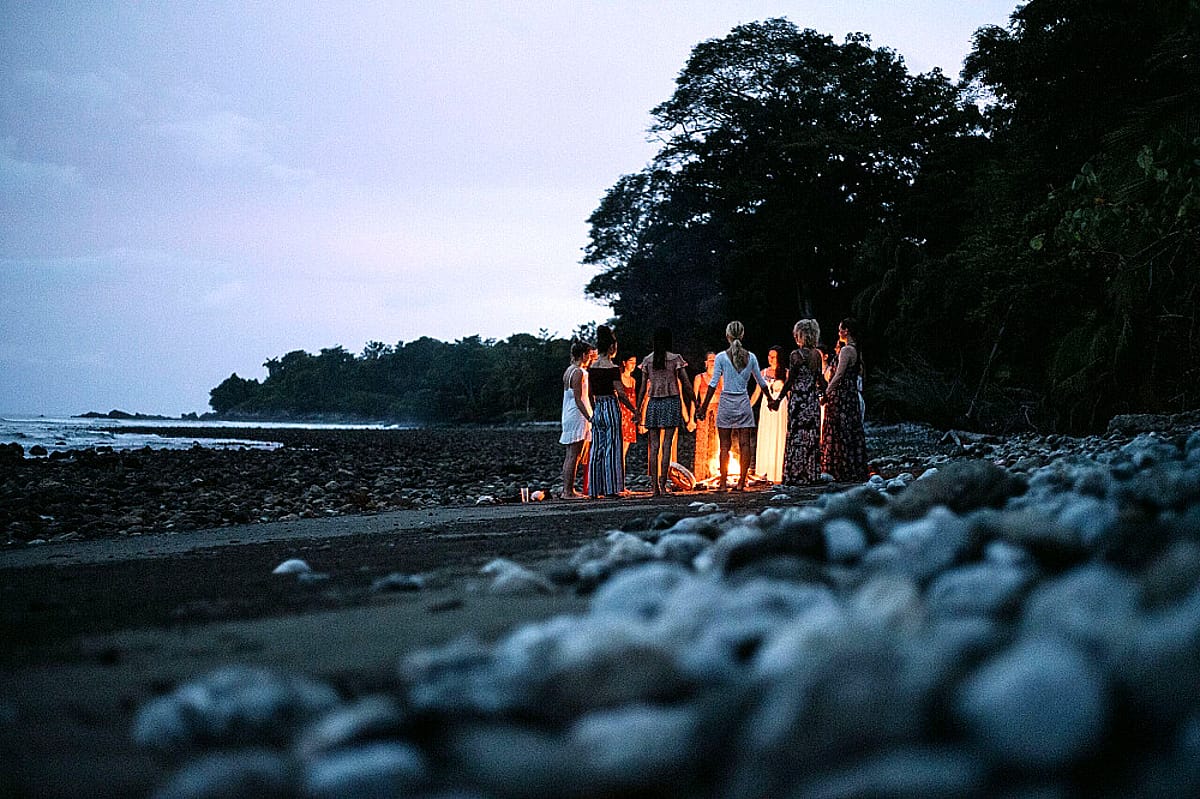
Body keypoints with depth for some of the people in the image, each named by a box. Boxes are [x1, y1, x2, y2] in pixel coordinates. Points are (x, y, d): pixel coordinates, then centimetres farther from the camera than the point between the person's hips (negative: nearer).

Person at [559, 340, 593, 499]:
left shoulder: (568, 371, 15)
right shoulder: (578, 372, -14)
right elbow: (578, 399, -19)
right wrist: (589, 417, -20)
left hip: (568, 417, 10)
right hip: (577, 417, -10)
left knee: (570, 456, 11)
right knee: (574, 456, -9)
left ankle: (566, 489, 13)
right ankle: (568, 491, -11)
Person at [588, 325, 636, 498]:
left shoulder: (592, 368, 6)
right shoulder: (613, 368, -12)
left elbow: (590, 394, 11)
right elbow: (620, 394, -13)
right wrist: (635, 410, -3)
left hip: (597, 409, 6)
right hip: (611, 408, -6)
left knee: (597, 449, 8)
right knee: (612, 448, -2)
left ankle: (595, 489, 9)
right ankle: (611, 488, -3)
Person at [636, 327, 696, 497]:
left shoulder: (647, 360, 5)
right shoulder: (675, 359, -2)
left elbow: (643, 388, 6)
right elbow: (686, 385, -2)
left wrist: (638, 409, 13)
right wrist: (695, 404, 6)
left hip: (653, 403, 2)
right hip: (671, 402, -2)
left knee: (654, 446, 4)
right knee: (667, 445, -4)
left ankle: (654, 484, 1)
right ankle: (663, 482, -12)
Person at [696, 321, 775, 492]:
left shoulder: (721, 357, -6)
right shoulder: (750, 357, 2)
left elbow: (713, 383, -7)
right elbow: (761, 382, 10)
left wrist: (704, 406, -2)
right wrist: (771, 399, 25)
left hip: (726, 402, -2)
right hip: (744, 403, 2)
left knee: (725, 446, 2)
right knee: (744, 444, 3)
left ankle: (723, 483, 2)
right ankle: (741, 483, 2)